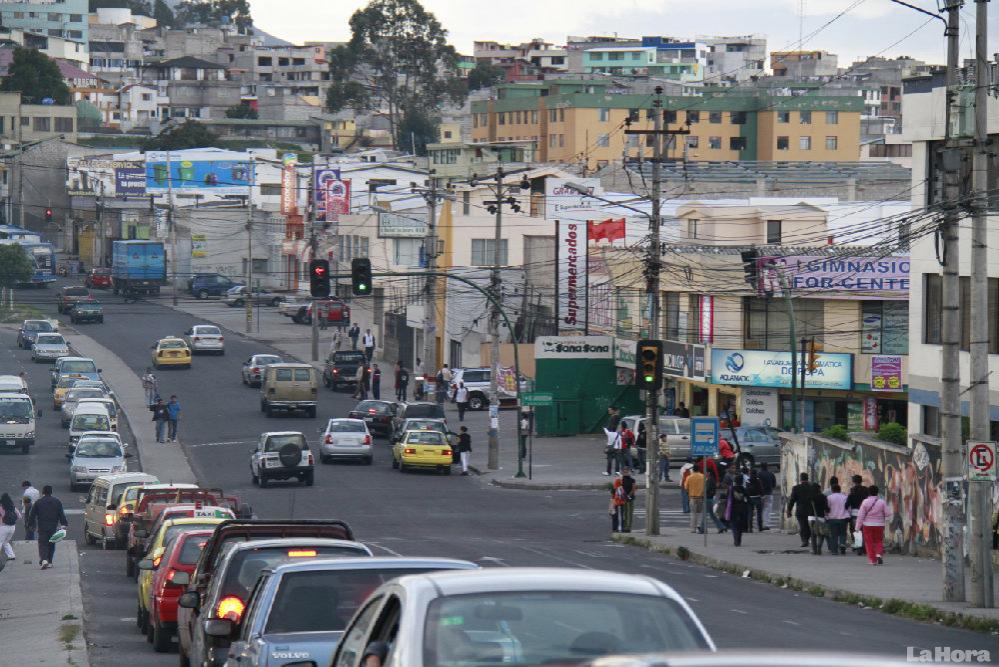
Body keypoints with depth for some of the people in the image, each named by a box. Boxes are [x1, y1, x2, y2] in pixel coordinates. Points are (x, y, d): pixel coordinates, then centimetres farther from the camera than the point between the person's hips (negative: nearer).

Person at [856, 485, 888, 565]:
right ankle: (879, 554, -11)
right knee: (879, 541, 14)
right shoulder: (881, 502, -4)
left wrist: (858, 526, -1)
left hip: (867, 525, -1)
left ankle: (873, 560, 3)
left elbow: (860, 515, -6)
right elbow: (887, 514, -3)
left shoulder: (865, 502, -7)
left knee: (869, 543, 6)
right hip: (879, 525, 1)